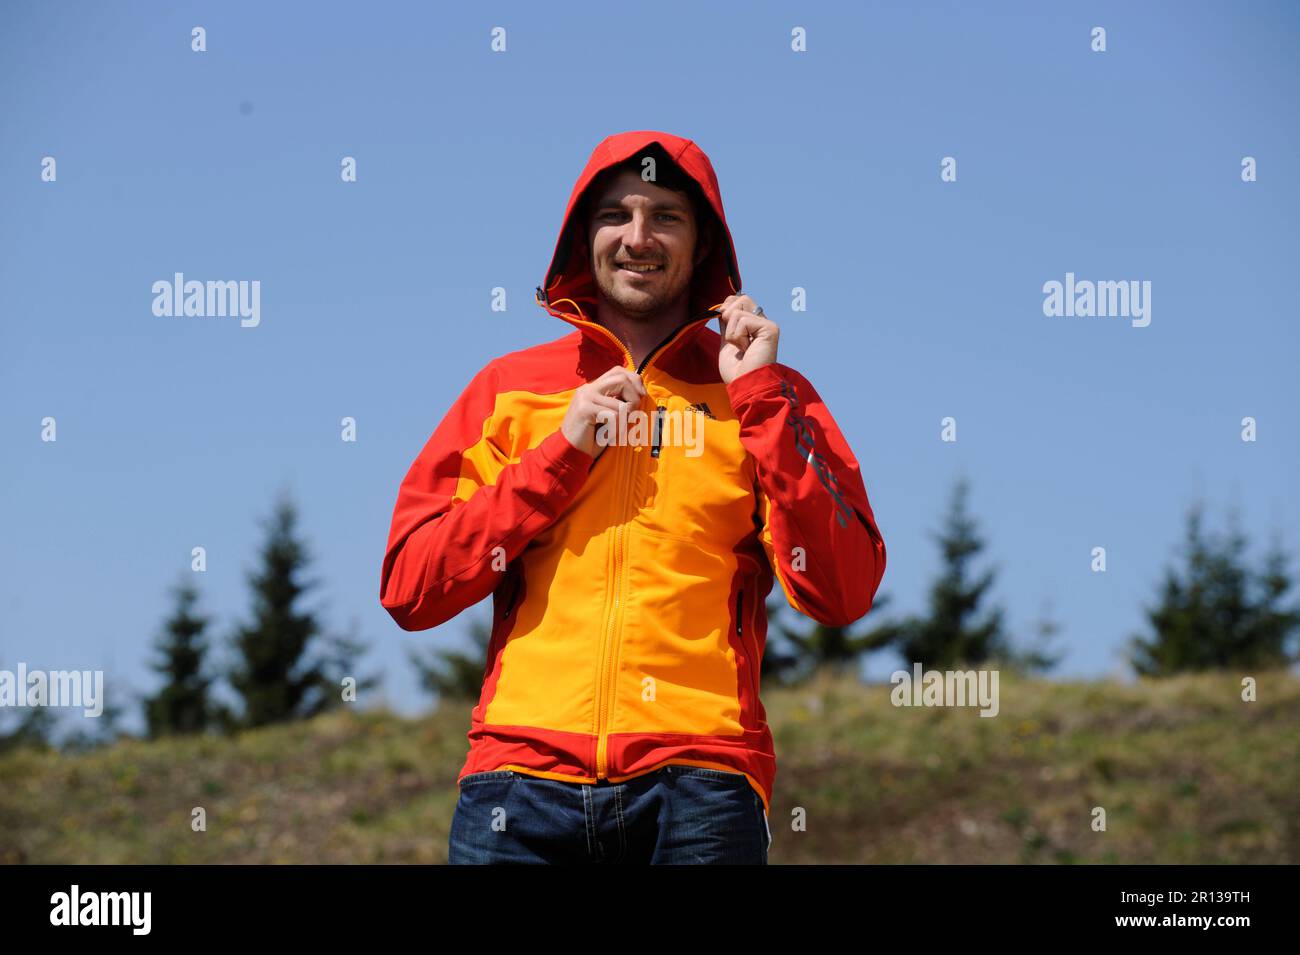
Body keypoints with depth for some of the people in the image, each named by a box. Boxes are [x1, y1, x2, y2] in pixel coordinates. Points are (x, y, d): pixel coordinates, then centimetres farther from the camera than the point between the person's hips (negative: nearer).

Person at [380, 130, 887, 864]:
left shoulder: (764, 394, 12)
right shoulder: (511, 388, 15)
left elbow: (842, 595, -1)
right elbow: (409, 589, 6)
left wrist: (758, 396, -2)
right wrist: (561, 452, -1)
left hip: (697, 776, -1)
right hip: (526, 775, 1)